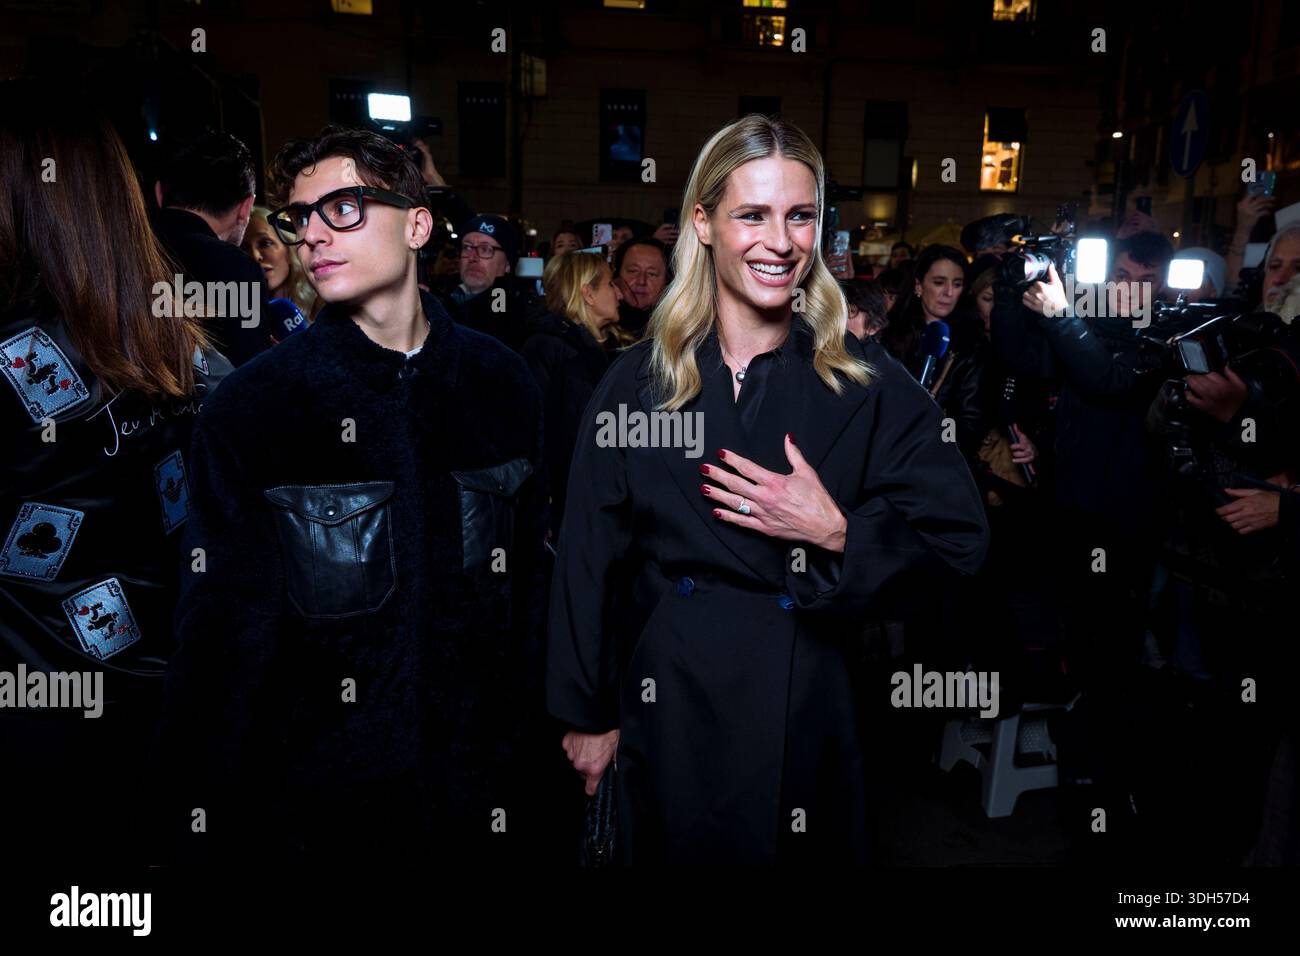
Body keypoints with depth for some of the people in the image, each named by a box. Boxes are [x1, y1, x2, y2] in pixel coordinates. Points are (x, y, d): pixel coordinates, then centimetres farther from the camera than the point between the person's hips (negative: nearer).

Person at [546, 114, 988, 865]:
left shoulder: (869, 387, -7)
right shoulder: (639, 381, -5)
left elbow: (959, 538, -5)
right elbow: (590, 559, -1)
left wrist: (836, 532, -20)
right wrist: (589, 713, 3)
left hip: (813, 721, 0)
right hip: (671, 710, 1)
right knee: (674, 848, 18)